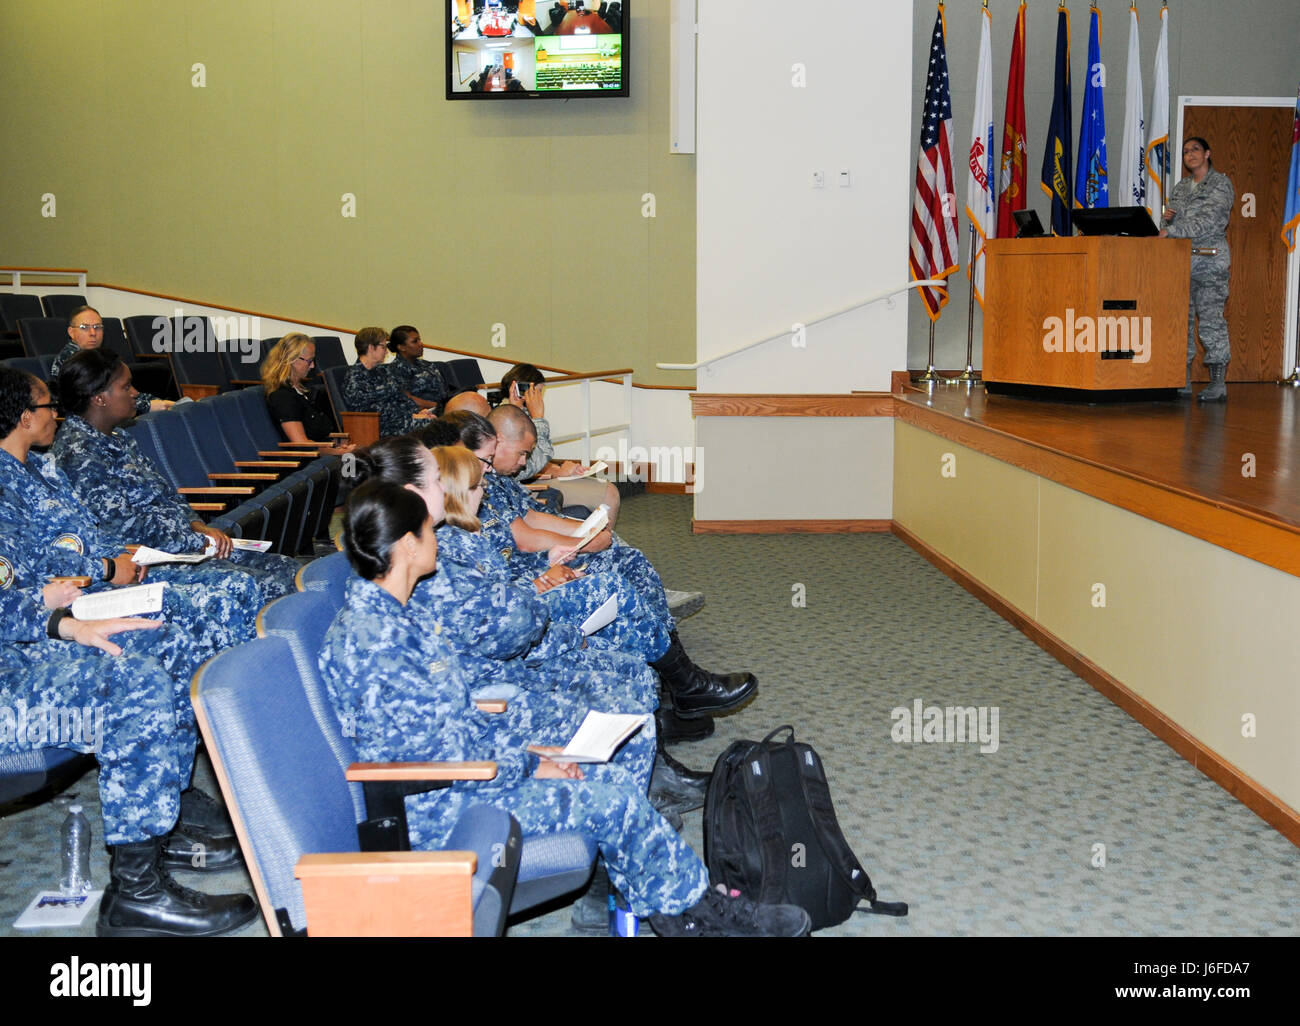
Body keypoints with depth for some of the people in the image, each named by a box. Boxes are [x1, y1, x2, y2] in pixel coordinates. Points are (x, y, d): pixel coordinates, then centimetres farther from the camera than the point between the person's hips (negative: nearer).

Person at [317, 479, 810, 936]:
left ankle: (684, 906, 12)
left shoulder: (389, 617, 7)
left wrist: (524, 745, 4)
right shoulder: (371, 644, -26)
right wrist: (527, 764, -11)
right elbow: (442, 758, -24)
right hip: (433, 811, -10)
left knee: (612, 777, 3)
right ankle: (687, 907, 12)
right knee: (609, 800, -9)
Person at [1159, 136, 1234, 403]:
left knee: (1211, 319, -8)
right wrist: (1168, 217, 0)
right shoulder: (1180, 187, 19)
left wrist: (1173, 230, -20)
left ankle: (1218, 383, -5)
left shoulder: (1221, 183, 0)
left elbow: (1210, 221, -14)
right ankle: (1183, 383, 5)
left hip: (1210, 260, -6)